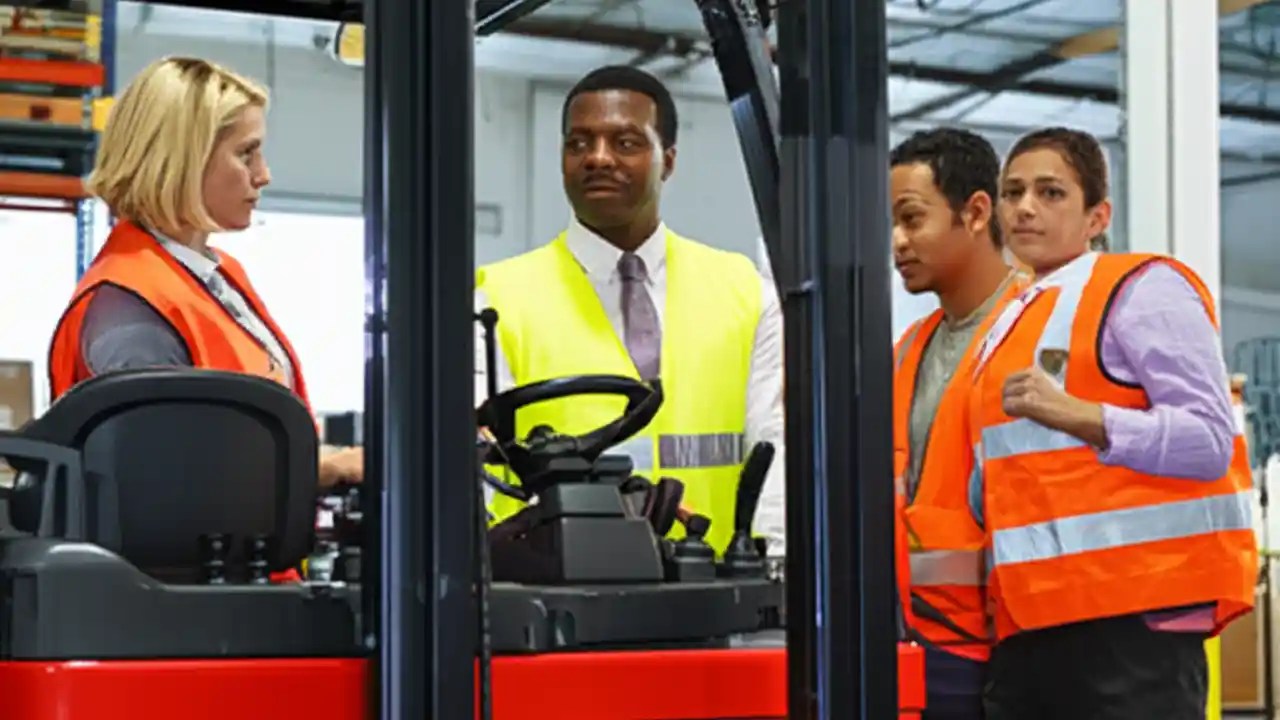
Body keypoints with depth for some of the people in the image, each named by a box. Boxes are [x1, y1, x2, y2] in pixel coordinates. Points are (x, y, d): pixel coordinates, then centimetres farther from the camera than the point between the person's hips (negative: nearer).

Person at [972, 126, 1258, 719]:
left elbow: (1209, 440, -14)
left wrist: (1069, 414, -23)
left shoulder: (1141, 290, -2)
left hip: (1131, 624, -8)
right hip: (1027, 632, 8)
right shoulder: (1011, 325, 22)